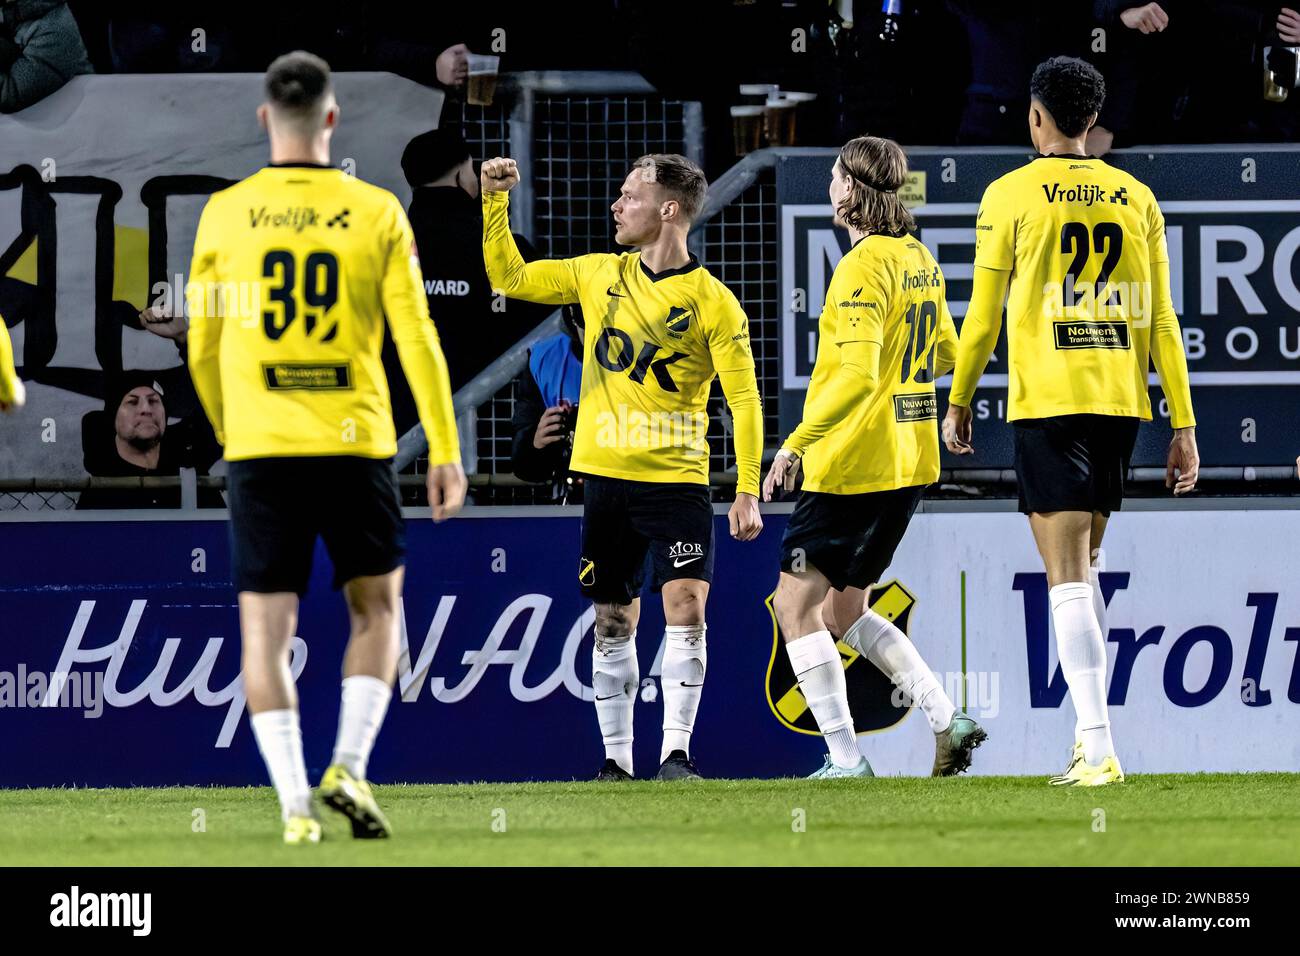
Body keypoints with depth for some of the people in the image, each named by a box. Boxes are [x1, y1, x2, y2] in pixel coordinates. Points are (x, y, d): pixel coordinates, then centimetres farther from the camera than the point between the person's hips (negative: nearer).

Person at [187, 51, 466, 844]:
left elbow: (201, 347, 8)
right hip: (355, 443, 0)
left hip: (261, 448, 0)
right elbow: (417, 338, -4)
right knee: (377, 606, 18)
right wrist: (445, 450, 1)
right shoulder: (376, 213, -2)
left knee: (267, 626, 4)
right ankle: (350, 766, 2)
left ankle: (294, 805, -3)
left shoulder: (226, 214, 1)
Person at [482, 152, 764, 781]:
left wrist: (747, 491, -11)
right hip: (606, 475, 4)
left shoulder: (713, 302, -5)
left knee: (685, 607, -16)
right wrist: (494, 200, 3)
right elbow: (509, 276, 16)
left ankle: (675, 754, -12)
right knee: (613, 624, 7)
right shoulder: (601, 275, 8)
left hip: (677, 479, -4)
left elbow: (744, 399, -5)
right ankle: (616, 760, 13)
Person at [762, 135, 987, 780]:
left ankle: (846, 762, -7)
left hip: (854, 462, -9)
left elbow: (857, 375, -26)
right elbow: (946, 355, 23)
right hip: (908, 463, 9)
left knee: (797, 604, -2)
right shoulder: (920, 260, 11)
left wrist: (796, 444, -26)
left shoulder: (863, 266, -16)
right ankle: (946, 719, 7)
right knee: (844, 611, 18)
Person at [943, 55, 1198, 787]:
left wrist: (959, 402, 14)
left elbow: (984, 314, 1)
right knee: (1086, 563, 20)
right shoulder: (1136, 198, 8)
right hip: (1121, 399, 4)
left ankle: (1099, 749, -15)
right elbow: (1162, 321, 6)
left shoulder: (1011, 194, -2)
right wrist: (1184, 428, 8)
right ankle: (1091, 722, 17)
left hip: (1047, 399, -4)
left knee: (1067, 574, -6)